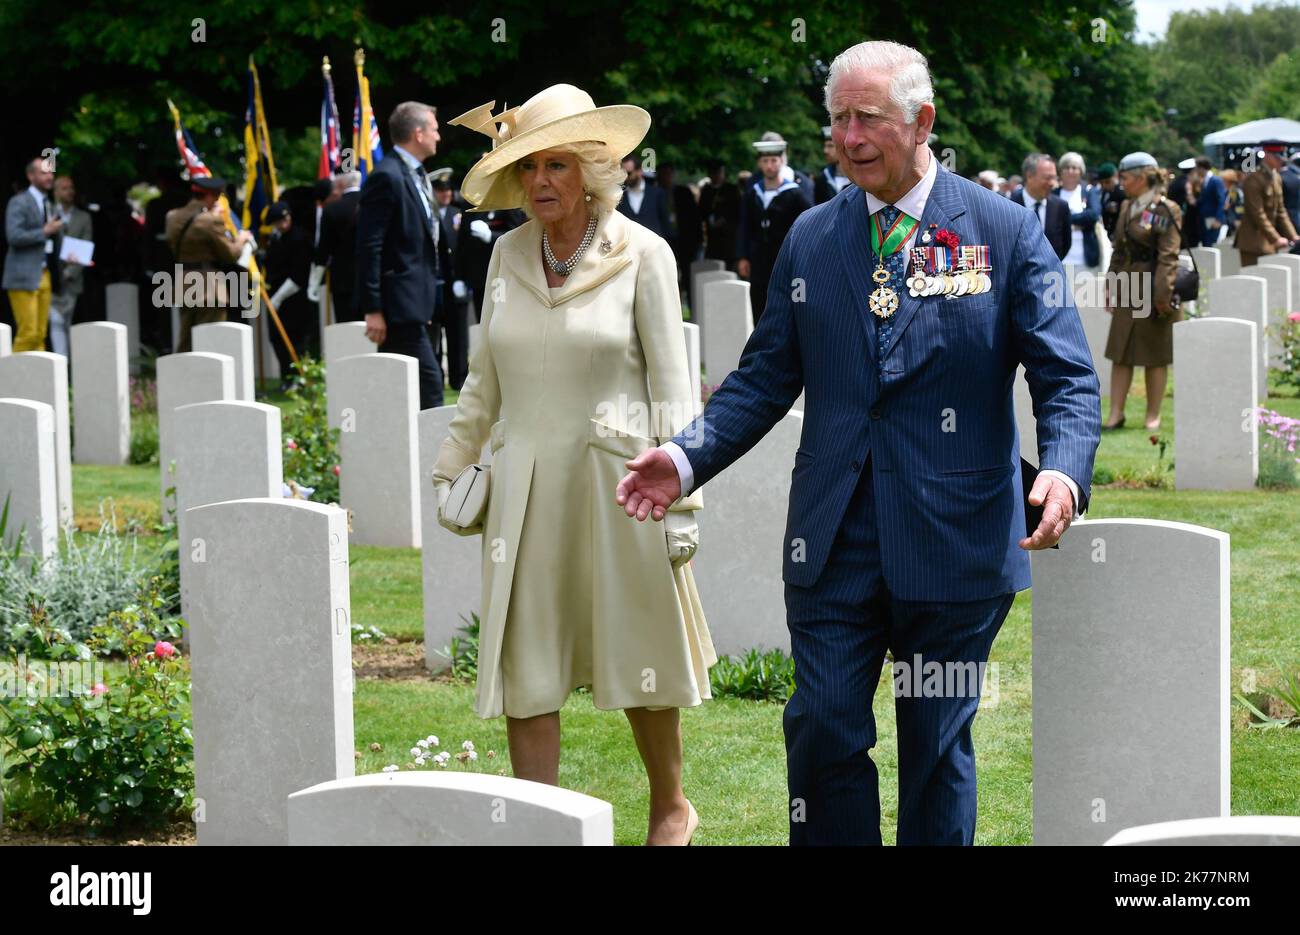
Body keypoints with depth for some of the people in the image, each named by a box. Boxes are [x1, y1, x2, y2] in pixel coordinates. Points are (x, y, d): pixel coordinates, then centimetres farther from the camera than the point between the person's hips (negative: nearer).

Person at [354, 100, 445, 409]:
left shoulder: (414, 175, 17)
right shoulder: (386, 177, -13)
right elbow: (369, 247, -17)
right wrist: (372, 309, -20)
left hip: (413, 302, 10)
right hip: (400, 303, -10)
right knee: (428, 383, -11)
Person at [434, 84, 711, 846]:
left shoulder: (641, 254, -5)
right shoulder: (510, 254, 6)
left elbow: (671, 385, -5)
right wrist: (454, 467, 17)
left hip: (615, 479, -3)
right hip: (527, 487, 4)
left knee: (641, 659, 9)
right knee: (524, 670, 0)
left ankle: (672, 807, 30)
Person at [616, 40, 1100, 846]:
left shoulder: (1006, 232, -3)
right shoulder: (810, 239, 8)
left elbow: (1068, 379, -5)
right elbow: (766, 377, 11)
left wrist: (1064, 473, -25)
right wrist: (687, 459, -5)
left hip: (955, 539, -3)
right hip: (834, 538, 3)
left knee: (937, 744, 8)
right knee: (821, 731, 1)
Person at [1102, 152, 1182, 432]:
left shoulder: (1166, 210, -11)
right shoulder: (1127, 207, 12)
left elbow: (1168, 256, -15)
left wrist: (1163, 293, -19)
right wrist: (1111, 285, 13)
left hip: (1153, 290, -7)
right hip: (1126, 290, 7)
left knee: (1155, 357, 4)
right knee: (1119, 353, 6)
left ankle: (1153, 416, 13)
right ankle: (1116, 414, 10)